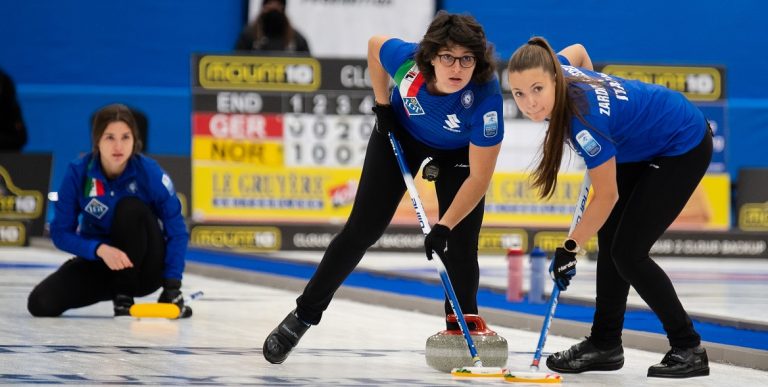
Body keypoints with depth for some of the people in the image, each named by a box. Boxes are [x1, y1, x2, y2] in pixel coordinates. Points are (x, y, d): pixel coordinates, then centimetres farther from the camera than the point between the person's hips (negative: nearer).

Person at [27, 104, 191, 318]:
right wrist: (99, 249, -29)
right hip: (98, 261, 2)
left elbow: (177, 231, -16)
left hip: (145, 268, -2)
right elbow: (61, 232, -11)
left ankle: (124, 293, -15)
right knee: (41, 303, -19)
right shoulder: (78, 172, -15)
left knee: (130, 208, -29)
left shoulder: (149, 172, -20)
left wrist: (172, 284, -27)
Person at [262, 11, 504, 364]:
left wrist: (445, 227, -38)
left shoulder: (486, 96, -40)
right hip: (403, 134, 1)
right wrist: (382, 103, -8)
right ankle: (303, 315, 11)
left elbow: (479, 177, -33)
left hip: (459, 153, -1)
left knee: (459, 247, -9)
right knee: (362, 229, -1)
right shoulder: (408, 59, -35)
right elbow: (375, 44, -8)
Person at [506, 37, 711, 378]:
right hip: (644, 142, 9)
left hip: (684, 146, -9)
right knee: (610, 239, 8)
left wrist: (570, 248, -16)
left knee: (628, 252, -10)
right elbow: (578, 51, 9)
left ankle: (689, 350, -1)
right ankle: (605, 344, 17)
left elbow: (607, 197, -25)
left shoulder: (584, 119, -37)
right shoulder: (558, 70, -17)